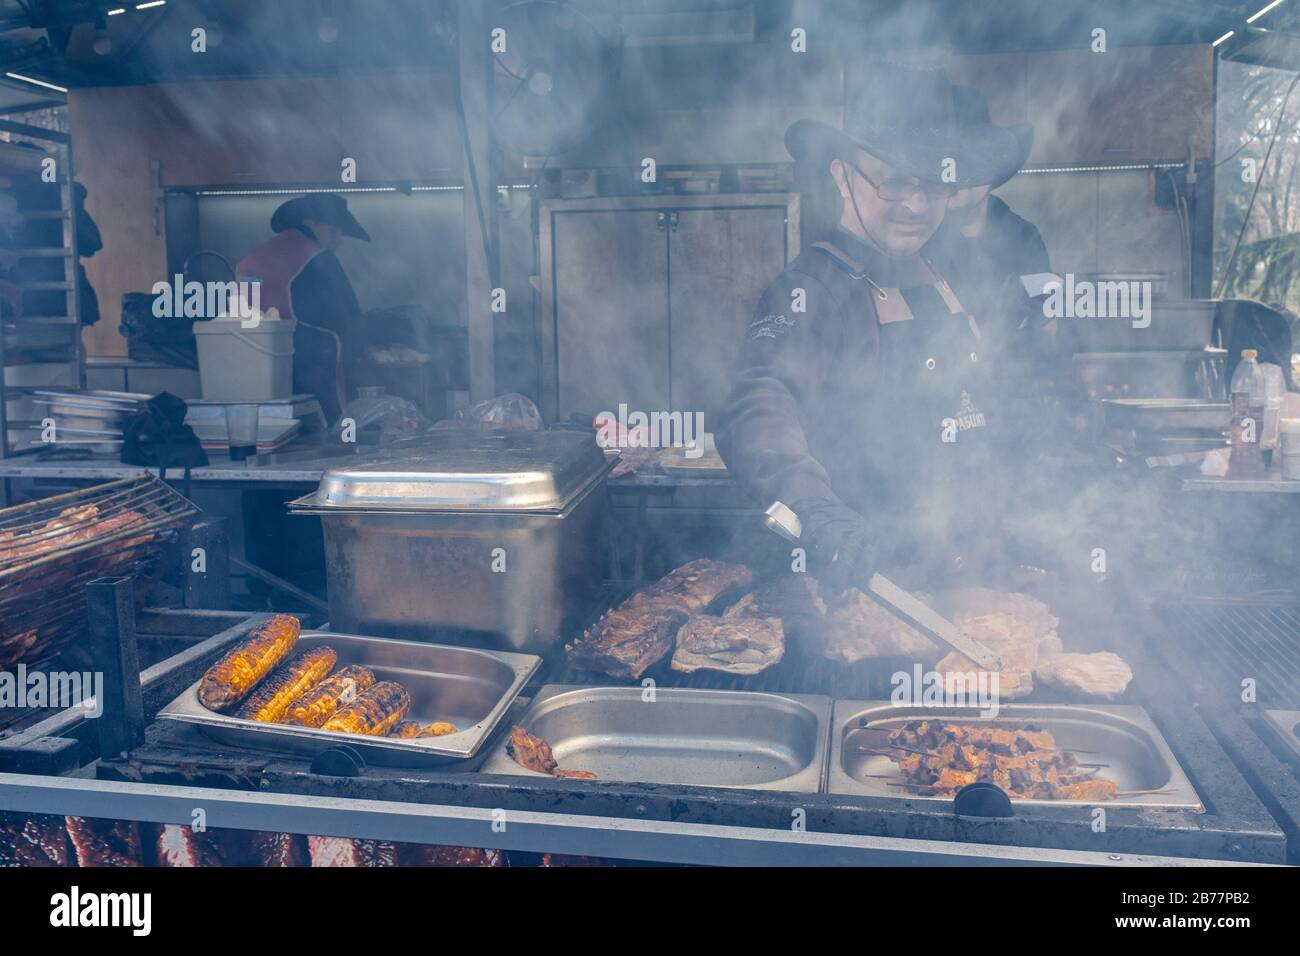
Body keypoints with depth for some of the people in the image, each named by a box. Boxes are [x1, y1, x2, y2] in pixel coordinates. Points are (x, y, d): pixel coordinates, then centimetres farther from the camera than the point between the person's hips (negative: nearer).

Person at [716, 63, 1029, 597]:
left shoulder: (934, 281, 11)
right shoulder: (811, 290, -18)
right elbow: (756, 414, -35)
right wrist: (819, 514, -52)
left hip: (958, 567, 8)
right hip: (861, 578, -8)